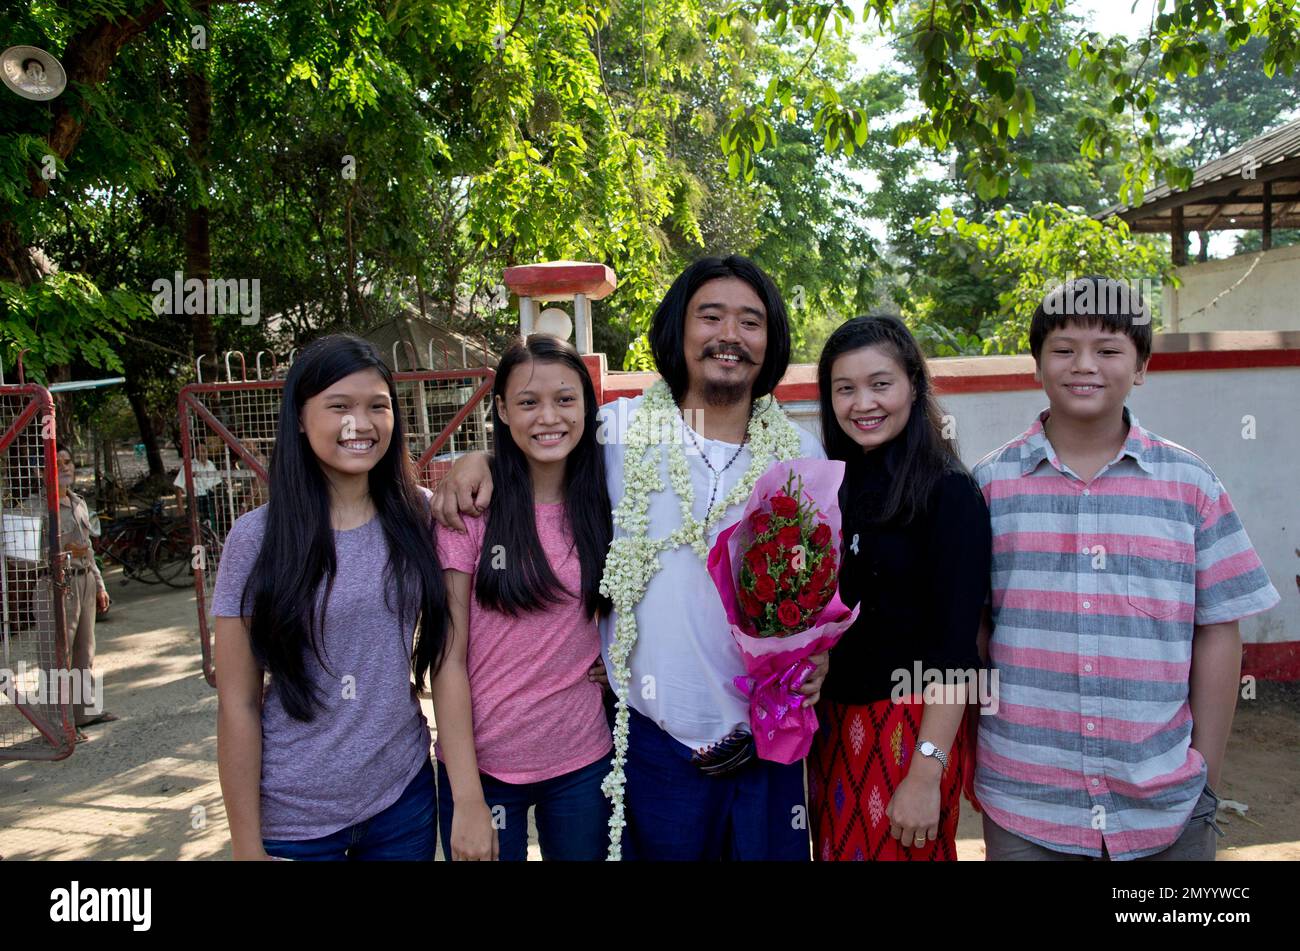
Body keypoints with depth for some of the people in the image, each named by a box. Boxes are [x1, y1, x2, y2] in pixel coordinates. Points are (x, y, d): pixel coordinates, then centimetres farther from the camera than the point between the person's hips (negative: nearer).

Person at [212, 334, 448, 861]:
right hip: (295, 817, -2)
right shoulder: (256, 536, -11)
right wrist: (247, 844, -7)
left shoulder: (418, 516, -4)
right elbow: (237, 704, -8)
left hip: (405, 797, 3)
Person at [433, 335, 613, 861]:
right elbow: (449, 660, -12)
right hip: (481, 763, -2)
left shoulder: (603, 504, -2)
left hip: (583, 761, 3)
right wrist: (467, 800, -15)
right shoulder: (470, 508, -12)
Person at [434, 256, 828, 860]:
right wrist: (477, 459, -10)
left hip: (767, 738, 2)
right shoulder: (621, 430, -5)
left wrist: (818, 653, -7)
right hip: (651, 736, -2)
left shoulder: (802, 455, 2)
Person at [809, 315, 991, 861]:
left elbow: (956, 643, -17)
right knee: (836, 848, 19)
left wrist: (927, 774, -20)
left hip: (912, 725, -6)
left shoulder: (948, 492, -13)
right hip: (833, 721, 6)